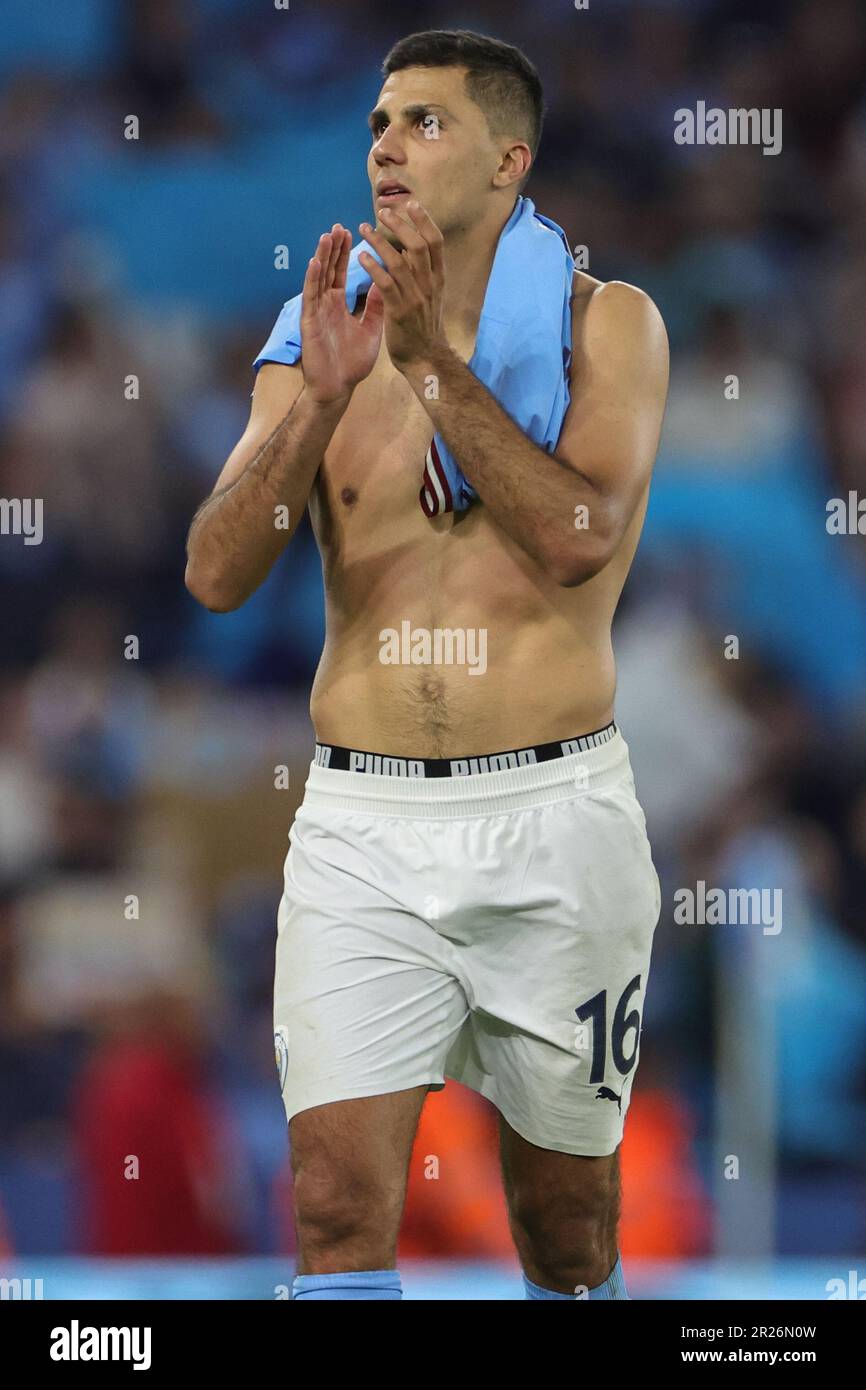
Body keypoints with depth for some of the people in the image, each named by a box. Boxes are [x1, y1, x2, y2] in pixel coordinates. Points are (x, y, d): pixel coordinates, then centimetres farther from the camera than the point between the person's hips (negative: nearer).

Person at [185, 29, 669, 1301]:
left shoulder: (606, 324, 2)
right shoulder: (321, 338, 8)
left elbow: (578, 538, -14)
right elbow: (217, 574, -2)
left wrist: (434, 357, -15)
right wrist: (323, 394, -14)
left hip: (552, 817, -1)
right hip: (362, 824, 1)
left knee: (566, 1220, 10)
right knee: (337, 1201, -11)